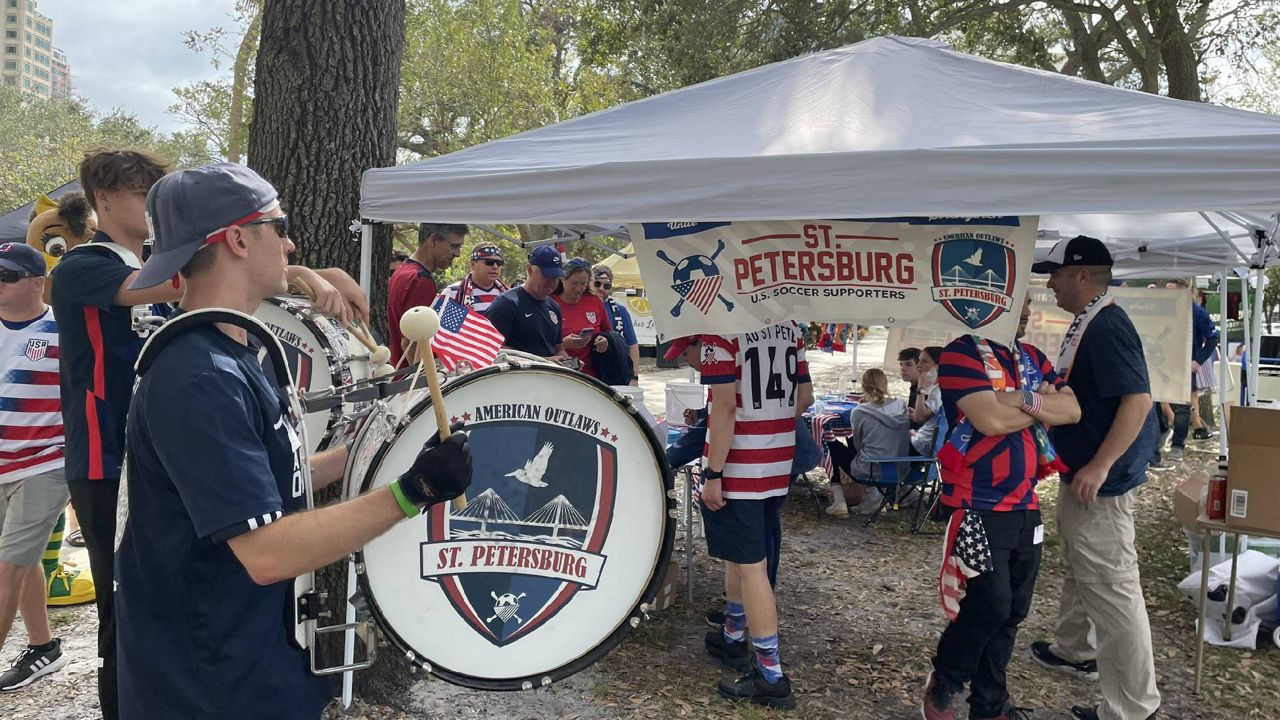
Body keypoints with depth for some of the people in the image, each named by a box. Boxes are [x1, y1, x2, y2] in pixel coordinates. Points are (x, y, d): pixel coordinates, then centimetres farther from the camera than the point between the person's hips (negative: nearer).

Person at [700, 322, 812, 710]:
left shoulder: (721, 329, -15)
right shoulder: (790, 326, 7)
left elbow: (724, 406, -20)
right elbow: (804, 397, 12)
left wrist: (713, 473, -16)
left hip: (738, 468, -7)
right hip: (779, 465, 7)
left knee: (750, 565, -1)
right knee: (740, 553, 23)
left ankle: (771, 675, 5)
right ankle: (732, 637, 38)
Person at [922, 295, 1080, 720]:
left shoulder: (1033, 358, 13)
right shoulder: (961, 353, -11)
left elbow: (1073, 410, 2)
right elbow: (991, 420, -21)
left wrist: (1026, 400, -15)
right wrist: (1043, 404, -4)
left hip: (1026, 506, 7)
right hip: (980, 508, -7)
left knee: (1012, 612, 11)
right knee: (990, 604, -8)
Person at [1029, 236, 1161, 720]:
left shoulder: (1107, 327, -21)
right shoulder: (1085, 325, 10)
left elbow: (1137, 399, -28)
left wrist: (1099, 466, -30)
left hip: (1100, 483, -11)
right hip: (1079, 476, 11)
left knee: (1111, 588, -4)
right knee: (1079, 571, 25)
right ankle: (1075, 651, 44)